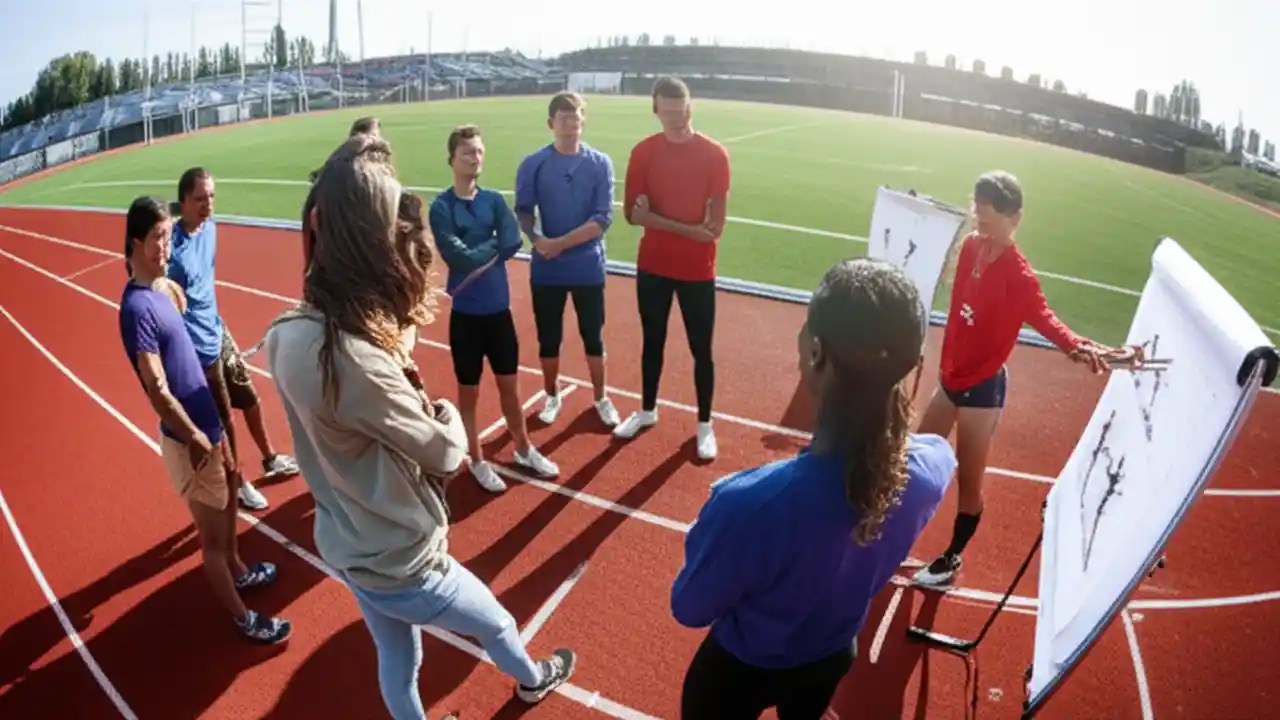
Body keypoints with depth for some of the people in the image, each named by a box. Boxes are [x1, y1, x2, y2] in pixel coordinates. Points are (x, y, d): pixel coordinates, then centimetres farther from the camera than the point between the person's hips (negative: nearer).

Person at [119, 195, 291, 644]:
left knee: (229, 499, 28)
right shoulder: (138, 307, -24)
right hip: (190, 439, -9)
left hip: (206, 423, 9)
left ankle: (237, 570, 52)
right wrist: (195, 438, -17)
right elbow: (158, 392, -24)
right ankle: (243, 618, 25)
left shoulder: (161, 288, 2)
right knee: (212, 535, 8)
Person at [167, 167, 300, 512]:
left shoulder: (210, 228, -2)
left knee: (250, 399, 23)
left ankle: (270, 459, 45)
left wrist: (217, 322, 17)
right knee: (223, 420, 9)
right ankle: (237, 482, 31)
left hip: (219, 333, 8)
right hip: (200, 348, -7)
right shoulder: (173, 247, -26)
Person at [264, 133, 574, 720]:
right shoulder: (354, 360, -38)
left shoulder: (288, 332, -11)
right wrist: (447, 414, -3)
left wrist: (406, 394, -16)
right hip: (401, 566, -6)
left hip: (348, 548, 6)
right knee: (498, 622, 25)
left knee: (396, 663, 29)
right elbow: (448, 453, -23)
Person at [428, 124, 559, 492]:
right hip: (466, 313, -3)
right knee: (469, 392, 11)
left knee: (510, 386, 16)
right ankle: (477, 461, 29)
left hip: (499, 309, 4)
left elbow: (513, 242, -11)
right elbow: (457, 256, -20)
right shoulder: (441, 206, -9)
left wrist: (478, 255, -16)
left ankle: (524, 450, 36)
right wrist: (492, 246, -8)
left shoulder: (494, 200, 4)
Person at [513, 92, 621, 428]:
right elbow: (523, 211, 0)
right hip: (546, 268, 1)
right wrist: (538, 240, -20)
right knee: (548, 337, 11)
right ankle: (552, 396, 32)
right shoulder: (533, 164, -2)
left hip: (588, 267, 0)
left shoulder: (600, 164, -4)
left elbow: (603, 218, -10)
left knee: (593, 336, 11)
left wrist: (560, 243, -17)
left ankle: (601, 397, 29)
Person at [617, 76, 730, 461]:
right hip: (652, 266, 3)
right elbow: (633, 213, -6)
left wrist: (657, 219, -14)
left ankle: (704, 424, 23)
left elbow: (716, 226, -13)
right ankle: (647, 410, 35)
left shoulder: (714, 154, -10)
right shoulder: (643, 152, -2)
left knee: (701, 349, 7)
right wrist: (688, 228, -18)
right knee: (653, 342, 17)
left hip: (697, 269, -2)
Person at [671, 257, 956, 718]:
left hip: (742, 669, -3)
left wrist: (723, 512, -12)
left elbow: (690, 609, -22)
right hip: (835, 656, 4)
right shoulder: (935, 464, -28)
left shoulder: (751, 501, -44)